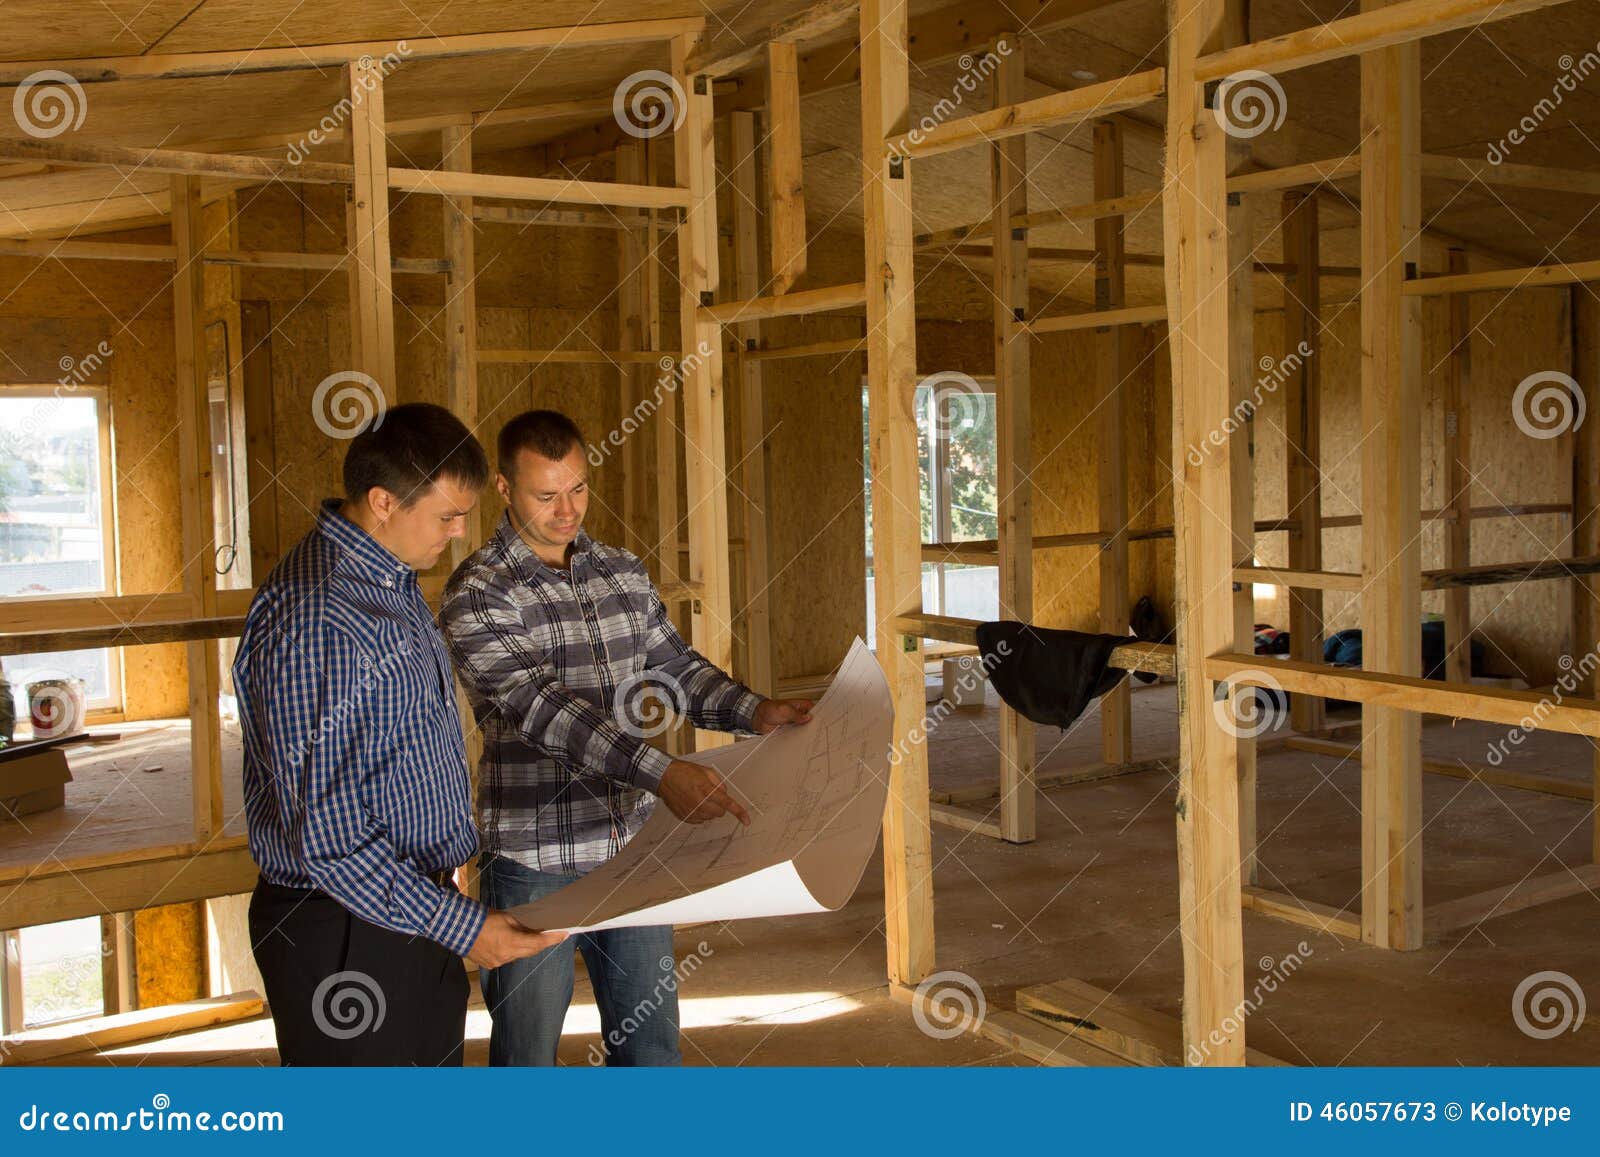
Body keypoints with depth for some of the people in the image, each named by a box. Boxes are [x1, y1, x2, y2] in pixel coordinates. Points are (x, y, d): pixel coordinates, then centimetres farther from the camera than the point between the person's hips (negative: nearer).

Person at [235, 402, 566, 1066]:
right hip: (344, 932, -9)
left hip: (422, 908, 10)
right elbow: (325, 834, -26)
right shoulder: (314, 620, -24)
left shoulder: (395, 581, 8)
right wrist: (461, 926, -24)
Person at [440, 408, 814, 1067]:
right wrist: (660, 774, -36)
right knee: (527, 1049, 11)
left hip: (631, 849, 5)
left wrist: (754, 711, -9)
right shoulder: (476, 595, -13)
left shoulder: (624, 576, 7)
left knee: (650, 1042, 16)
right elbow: (540, 705, -25)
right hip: (535, 863, -5)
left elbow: (676, 668, 12)